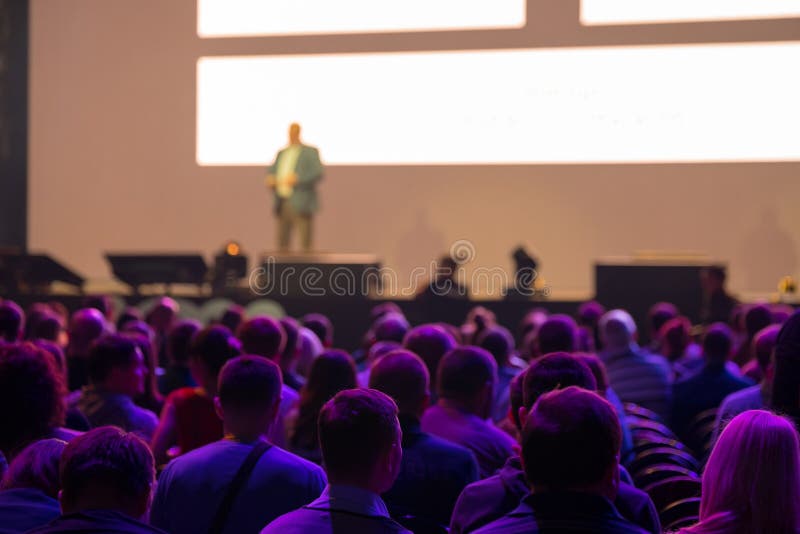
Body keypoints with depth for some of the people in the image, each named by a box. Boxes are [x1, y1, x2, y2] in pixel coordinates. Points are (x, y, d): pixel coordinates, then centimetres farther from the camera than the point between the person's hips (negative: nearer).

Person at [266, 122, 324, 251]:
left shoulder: (310, 152, 2)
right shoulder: (282, 153, 20)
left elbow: (318, 173, -9)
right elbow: (271, 171, 23)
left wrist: (297, 178, -21)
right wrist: (270, 179, -1)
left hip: (301, 204, -6)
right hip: (282, 203, 6)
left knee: (305, 244, -8)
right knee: (282, 242, 4)